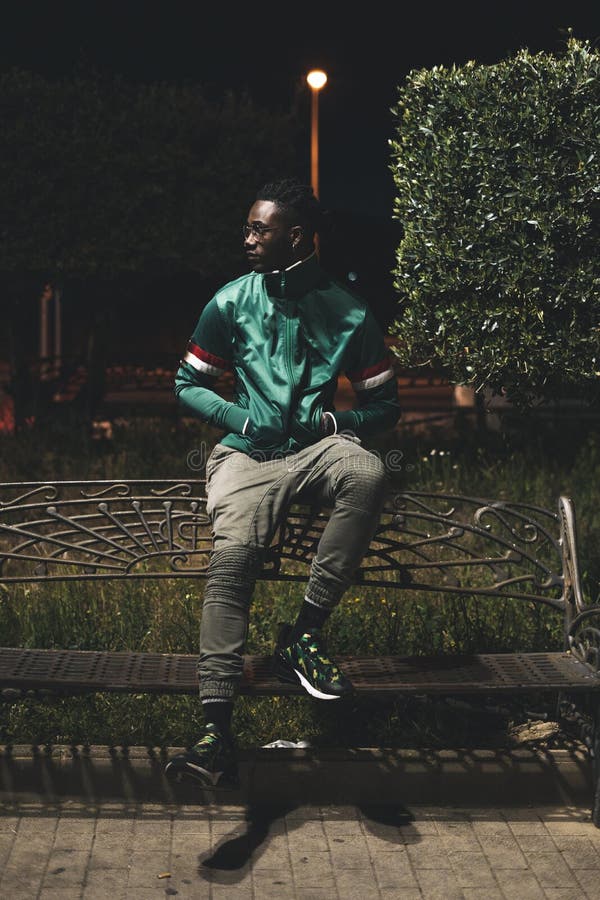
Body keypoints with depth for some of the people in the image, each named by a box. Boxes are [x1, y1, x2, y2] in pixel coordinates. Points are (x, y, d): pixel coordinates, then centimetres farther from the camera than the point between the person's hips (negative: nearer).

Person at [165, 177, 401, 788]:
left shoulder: (349, 314, 6)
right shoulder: (230, 303, 9)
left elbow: (384, 405, 12)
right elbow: (187, 386, 15)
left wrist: (330, 423, -8)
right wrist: (241, 419, -3)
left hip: (316, 445, 0)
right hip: (246, 452, 0)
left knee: (368, 475, -35)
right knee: (231, 561, -26)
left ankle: (303, 635, -26)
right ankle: (216, 730, -32)